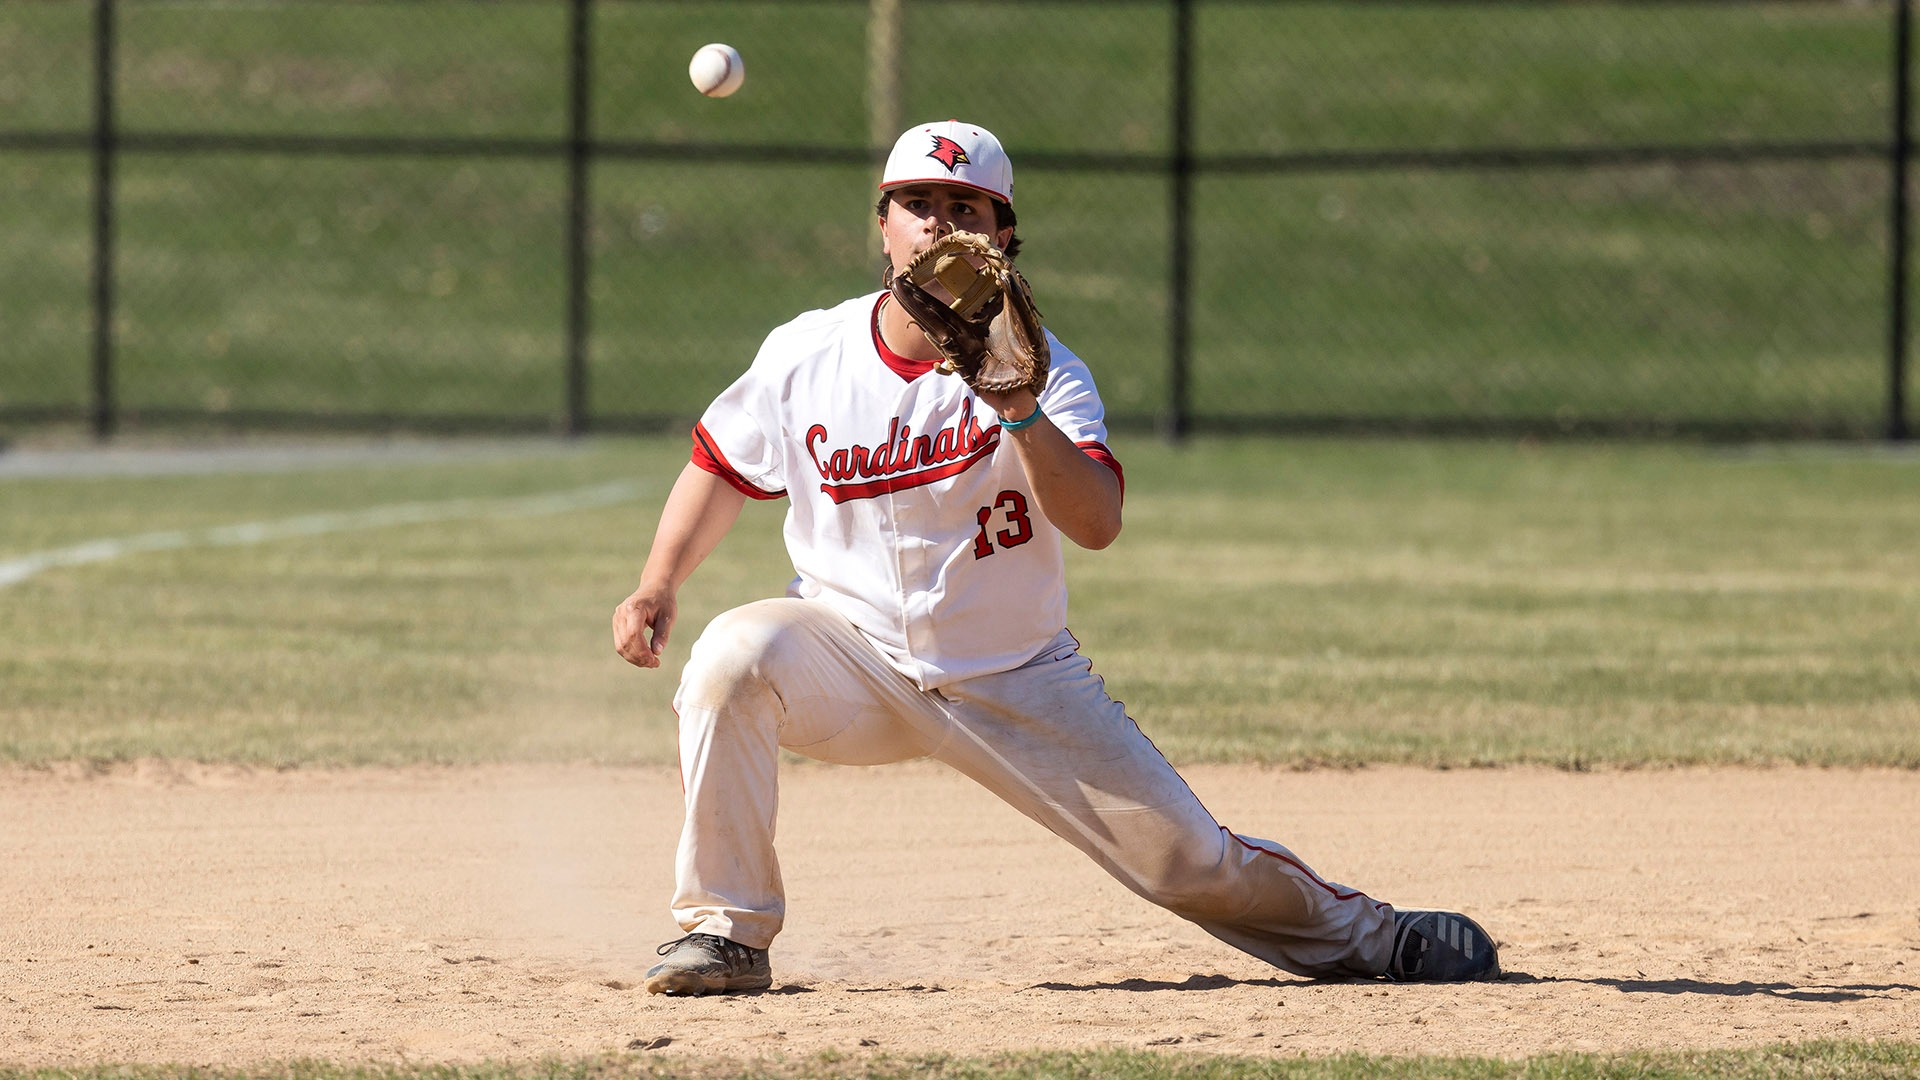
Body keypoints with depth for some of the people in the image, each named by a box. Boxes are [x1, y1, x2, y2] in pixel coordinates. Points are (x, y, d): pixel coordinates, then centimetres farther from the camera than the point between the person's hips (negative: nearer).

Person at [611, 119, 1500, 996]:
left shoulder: (1040, 366, -11)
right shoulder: (803, 355, -6)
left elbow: (1096, 523, -26)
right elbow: (721, 470, 9)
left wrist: (1019, 411, -40)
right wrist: (657, 588, -6)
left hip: (1018, 682, -1)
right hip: (855, 655, 1)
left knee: (1185, 855, -2)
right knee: (736, 653, -31)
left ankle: (1361, 933, 27)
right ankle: (726, 933, -20)